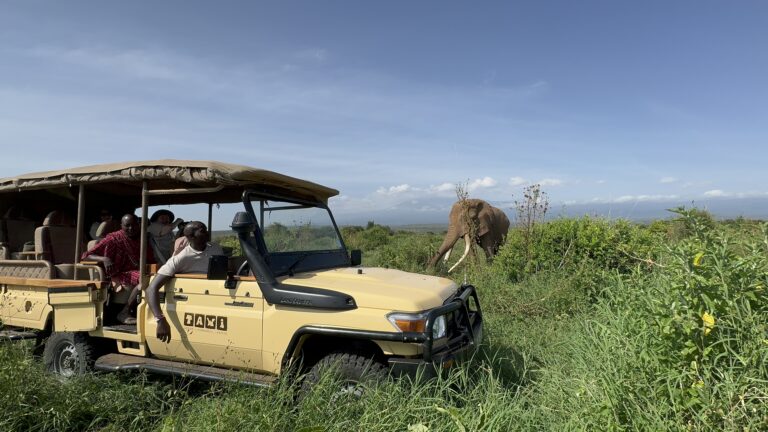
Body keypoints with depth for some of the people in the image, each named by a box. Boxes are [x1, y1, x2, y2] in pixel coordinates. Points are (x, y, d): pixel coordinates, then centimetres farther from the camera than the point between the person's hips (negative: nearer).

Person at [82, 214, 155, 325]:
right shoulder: (114, 239, -1)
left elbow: (151, 261, 15)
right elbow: (86, 256, -3)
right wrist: (104, 259, -22)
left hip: (140, 272, 5)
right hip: (121, 275, -5)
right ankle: (124, 313, -22)